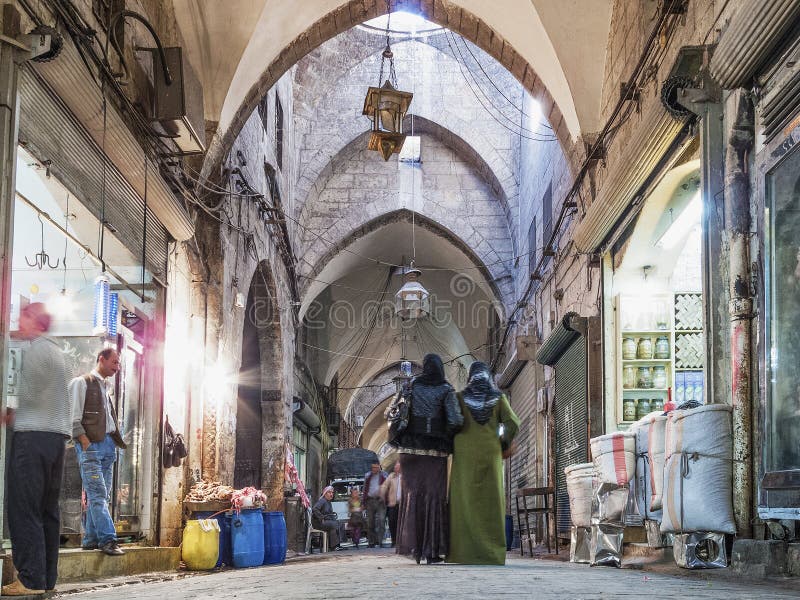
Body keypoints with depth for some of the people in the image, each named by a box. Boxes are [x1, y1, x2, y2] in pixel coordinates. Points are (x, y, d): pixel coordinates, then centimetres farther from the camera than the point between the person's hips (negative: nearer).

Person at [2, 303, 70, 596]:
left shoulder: (33, 349, -6)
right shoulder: (55, 351, 20)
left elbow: (26, 392, -11)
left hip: (33, 434, -9)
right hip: (57, 434, 9)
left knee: (24, 509, -8)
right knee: (48, 510, 9)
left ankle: (31, 579, -10)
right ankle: (48, 577, 10)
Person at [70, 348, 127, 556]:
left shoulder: (105, 387, 23)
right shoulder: (82, 383, 0)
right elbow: (74, 418, -7)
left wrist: (117, 441, 10)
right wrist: (85, 443, -14)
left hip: (108, 445, 8)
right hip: (91, 445, -8)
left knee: (102, 496, 6)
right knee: (97, 494, -13)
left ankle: (90, 539, 10)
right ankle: (107, 539, -19)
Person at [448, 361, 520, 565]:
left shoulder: (460, 397, 3)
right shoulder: (498, 398, 4)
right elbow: (512, 424, -6)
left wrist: (453, 447, 10)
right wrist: (503, 444, 8)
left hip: (465, 456, 0)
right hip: (490, 455, 0)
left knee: (465, 502, 1)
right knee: (491, 503, 2)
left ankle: (464, 552, -4)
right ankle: (492, 552, -2)